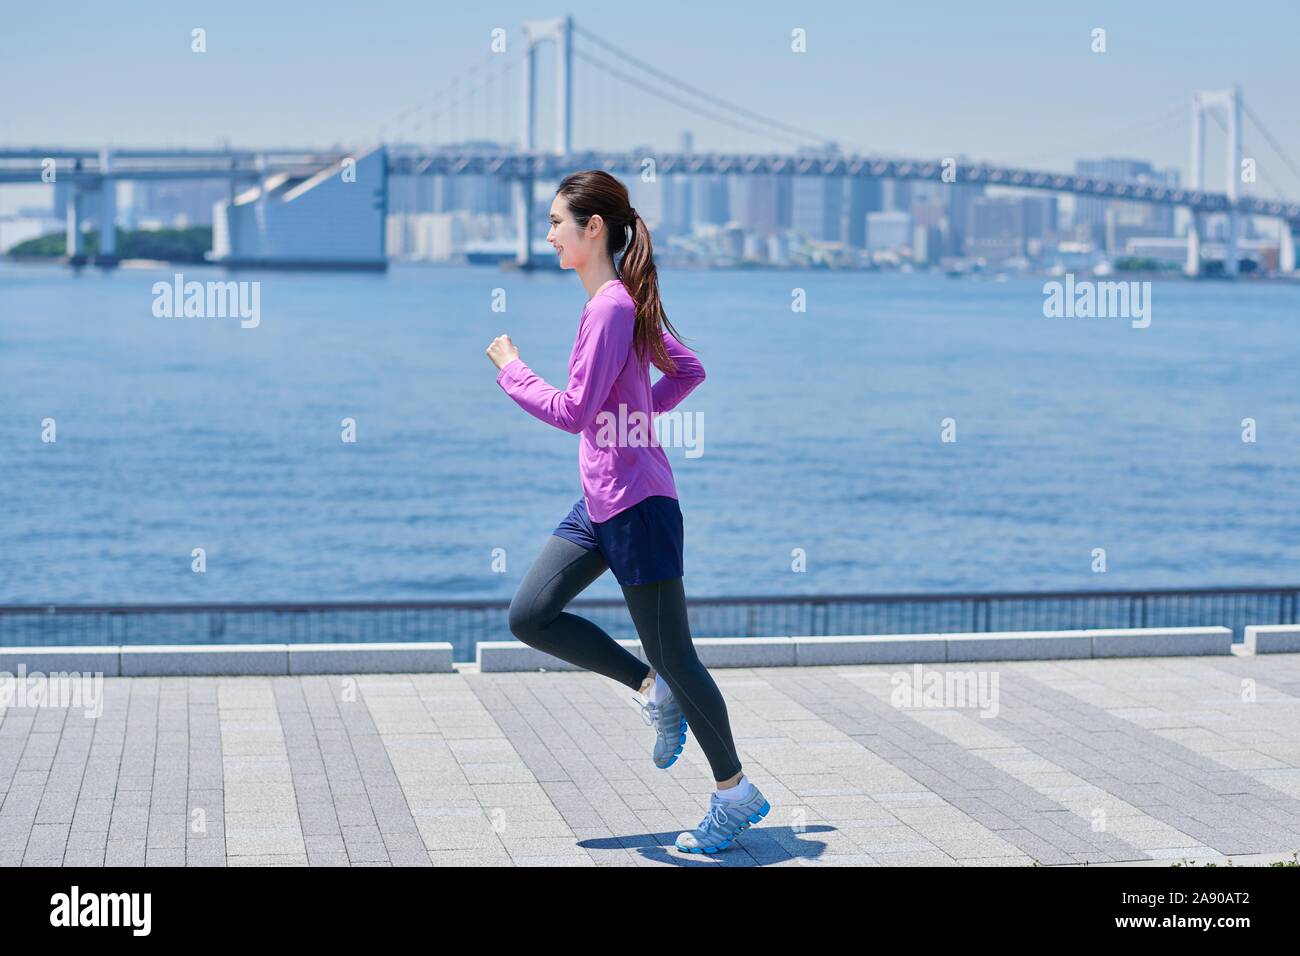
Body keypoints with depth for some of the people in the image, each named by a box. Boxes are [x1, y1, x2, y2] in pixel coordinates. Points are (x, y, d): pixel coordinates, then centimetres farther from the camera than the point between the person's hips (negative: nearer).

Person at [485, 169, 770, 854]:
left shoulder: (610, 307, -18)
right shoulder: (626, 302, 11)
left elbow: (574, 412, -22)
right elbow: (689, 370, 21)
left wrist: (510, 370, -9)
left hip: (636, 503, -10)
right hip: (599, 499, 10)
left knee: (672, 654, -1)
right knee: (530, 616, 7)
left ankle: (735, 793, 12)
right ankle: (653, 691, 16)